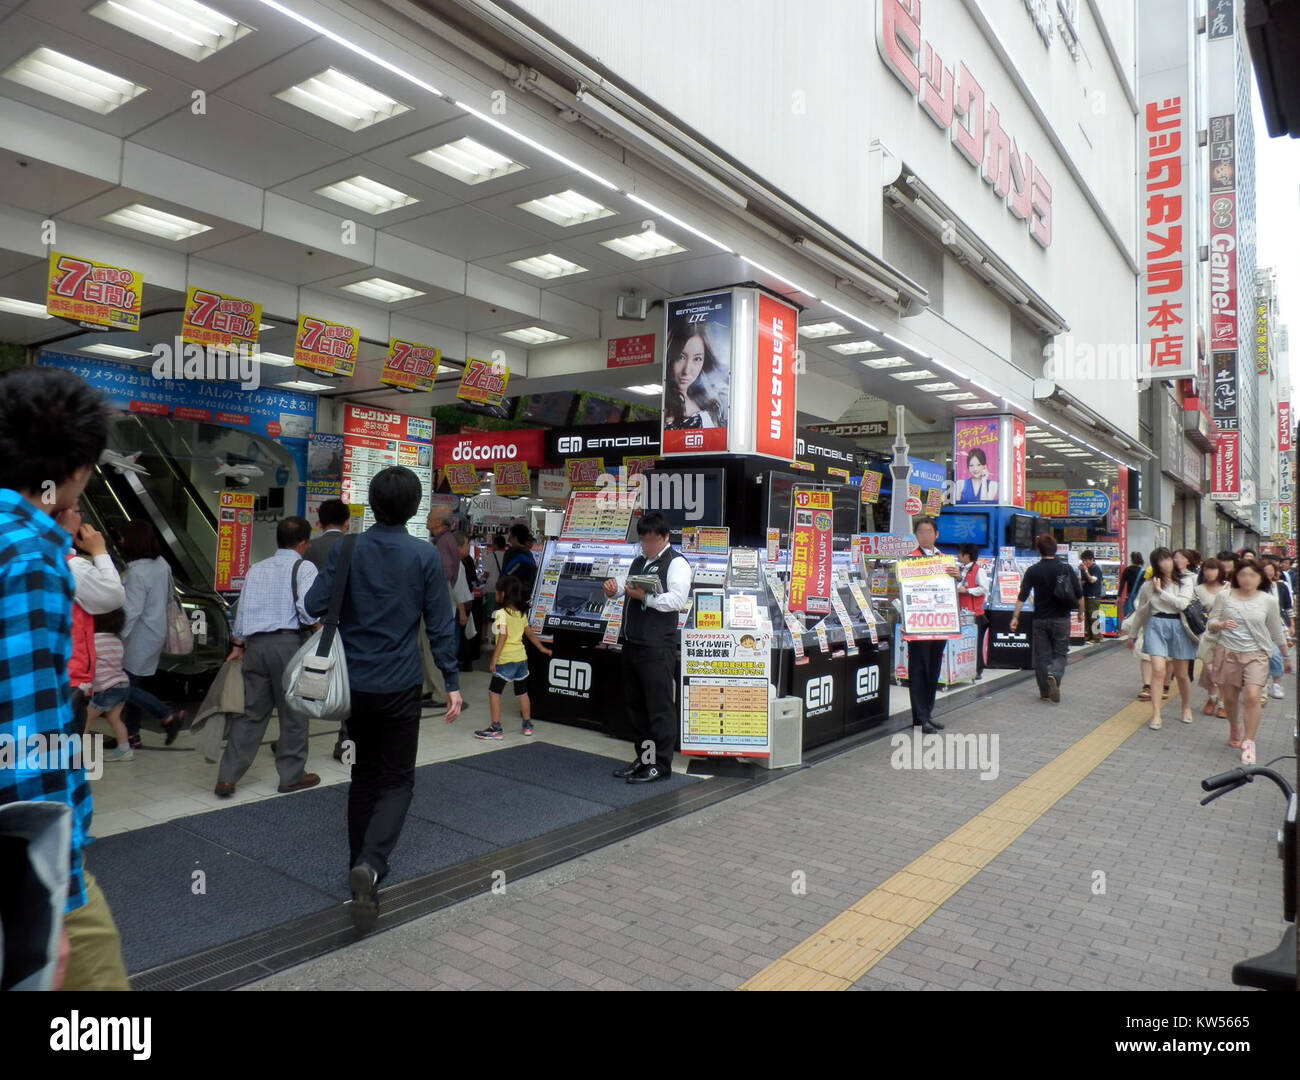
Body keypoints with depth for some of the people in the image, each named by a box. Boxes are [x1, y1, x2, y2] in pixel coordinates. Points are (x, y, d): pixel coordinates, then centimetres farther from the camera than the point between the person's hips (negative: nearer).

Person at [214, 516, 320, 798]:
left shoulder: (256, 569, 15)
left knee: (252, 712, 12)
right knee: (293, 712, 7)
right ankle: (292, 775, 17)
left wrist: (237, 644, 22)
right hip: (289, 642, -6)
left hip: (255, 643, 6)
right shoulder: (304, 567, -3)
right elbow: (307, 608, -16)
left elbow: (242, 608, 16)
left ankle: (227, 777, 10)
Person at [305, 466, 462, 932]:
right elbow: (439, 625, -7)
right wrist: (452, 683, -2)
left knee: (364, 775, 19)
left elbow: (314, 605, -6)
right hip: (400, 686, -3)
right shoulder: (425, 556, -8)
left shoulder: (347, 549, -3)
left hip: (354, 683, 3)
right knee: (397, 780, 7)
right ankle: (369, 864, -14)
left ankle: (362, 866, 28)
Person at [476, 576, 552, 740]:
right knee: (522, 692, 17)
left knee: (494, 692, 2)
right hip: (521, 657, 7)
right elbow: (530, 634, 16)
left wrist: (494, 659, -18)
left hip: (506, 660, -7)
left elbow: (502, 637, -19)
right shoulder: (522, 613, 8)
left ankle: (496, 728, 0)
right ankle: (528, 725, 25)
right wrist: (542, 648, 30)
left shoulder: (501, 613, -12)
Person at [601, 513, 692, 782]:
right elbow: (626, 588, 25)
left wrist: (644, 597, -20)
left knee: (660, 707, -1)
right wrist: (613, 588, 3)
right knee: (635, 704, 16)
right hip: (632, 643, 9)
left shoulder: (676, 563, -7)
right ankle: (644, 758, 29)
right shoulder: (638, 562, 19)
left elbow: (678, 600, -19)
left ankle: (661, 765, 8)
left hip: (657, 648, -9)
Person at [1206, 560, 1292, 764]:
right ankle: (1234, 729, 37)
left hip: (1256, 654, -1)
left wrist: (1286, 656, 19)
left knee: (1252, 696, -16)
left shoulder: (1268, 601, 1)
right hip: (1227, 652, 1)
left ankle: (1248, 743, -6)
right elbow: (1210, 624, 3)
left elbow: (1277, 632, 12)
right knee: (1229, 698, 9)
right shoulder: (1224, 596, 0)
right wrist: (1221, 625, -20)